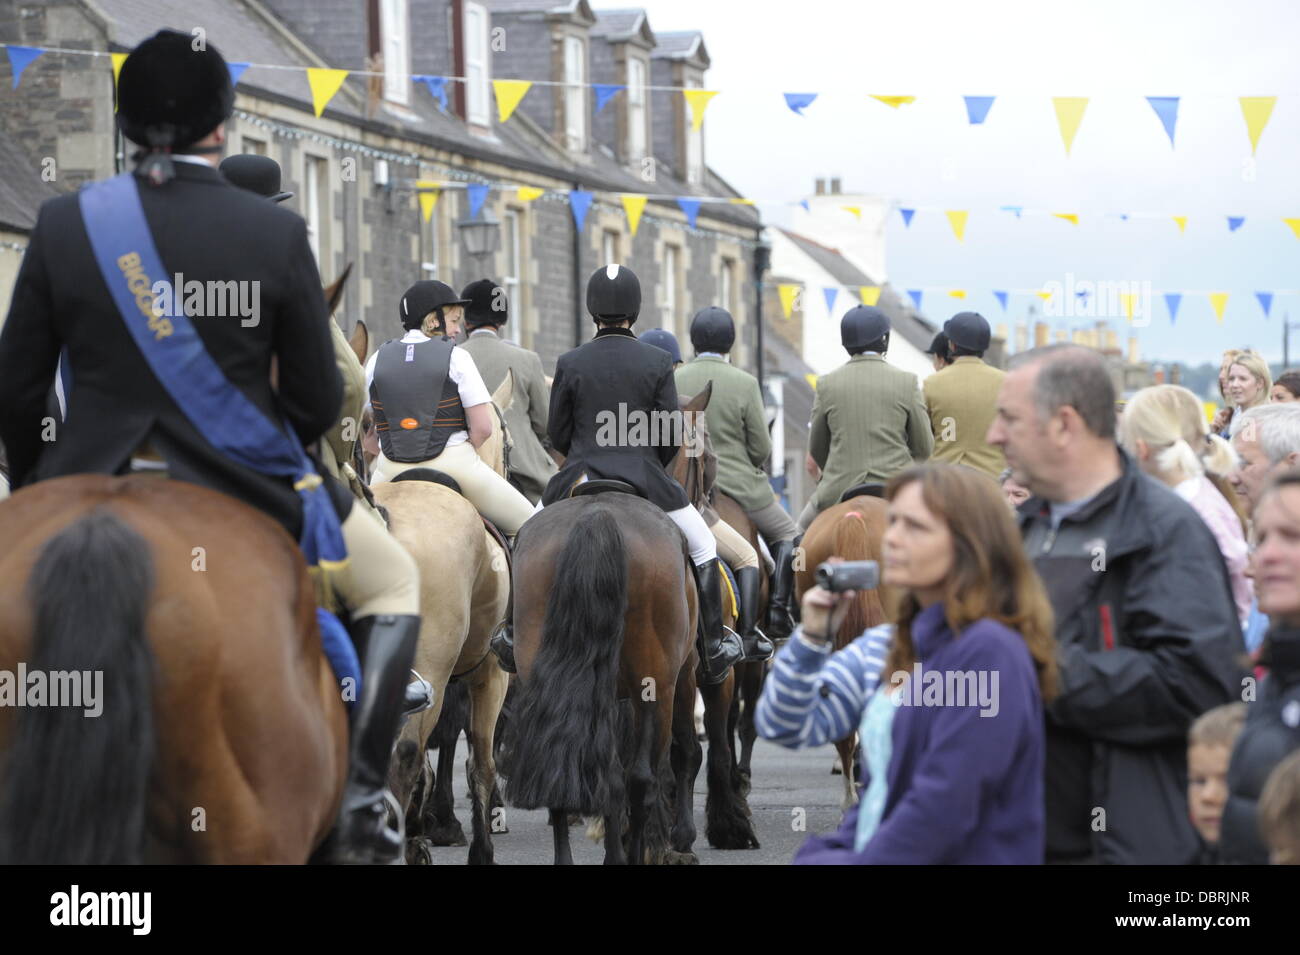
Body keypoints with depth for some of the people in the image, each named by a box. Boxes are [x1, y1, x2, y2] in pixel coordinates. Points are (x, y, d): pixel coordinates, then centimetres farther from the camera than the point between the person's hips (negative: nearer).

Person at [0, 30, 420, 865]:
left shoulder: (67, 224, -5)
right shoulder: (277, 233, -8)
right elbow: (319, 398, -2)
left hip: (95, 485, 1)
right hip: (244, 483, -1)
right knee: (395, 581, 21)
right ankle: (363, 794, 6)